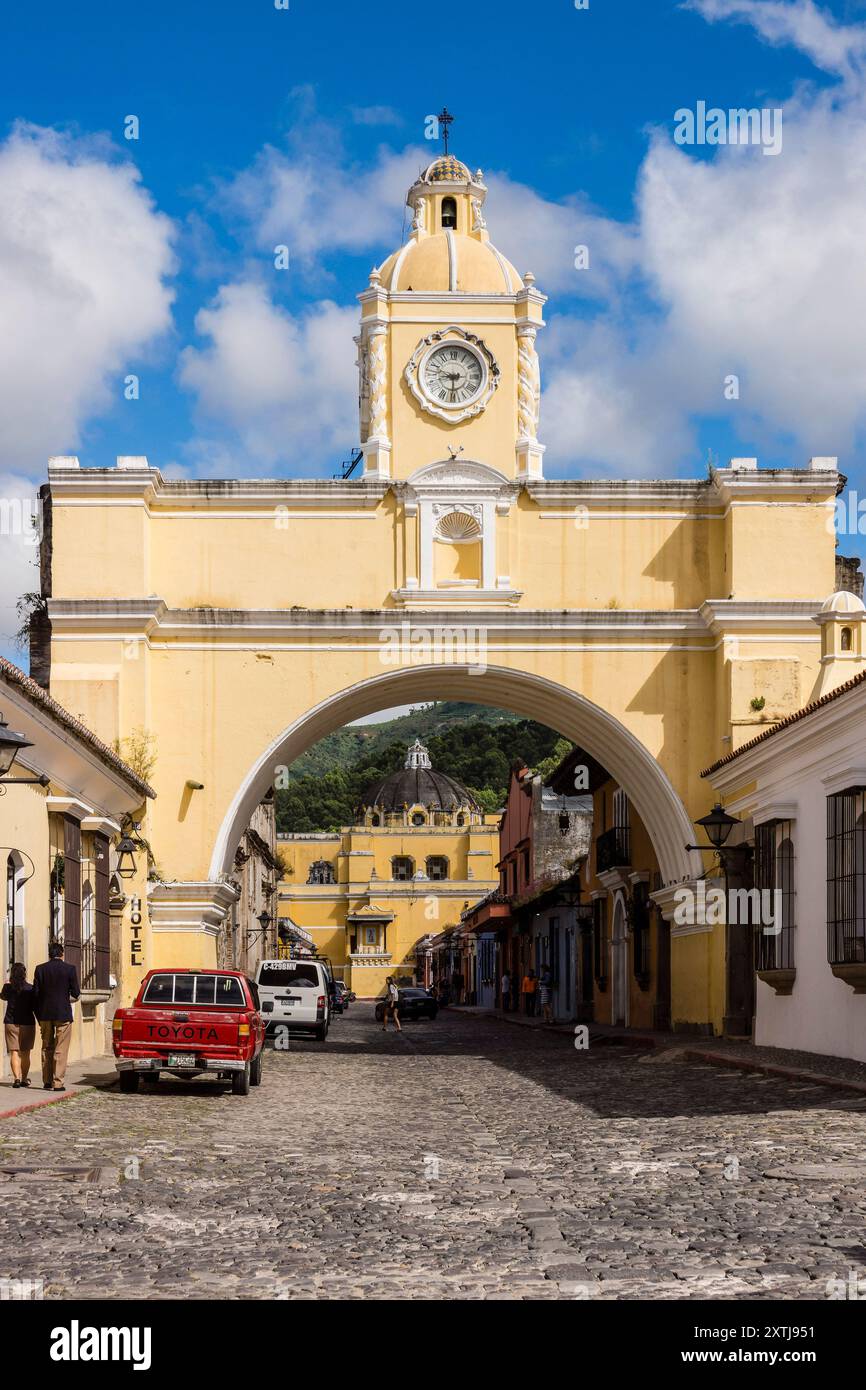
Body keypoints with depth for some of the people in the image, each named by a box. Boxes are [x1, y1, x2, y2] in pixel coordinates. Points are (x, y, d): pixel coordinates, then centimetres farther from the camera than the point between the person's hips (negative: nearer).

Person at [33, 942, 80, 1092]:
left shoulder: (40, 969, 1)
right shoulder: (70, 969, -6)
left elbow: (36, 994, 2)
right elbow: (76, 994, -6)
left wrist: (39, 1017, 11)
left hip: (45, 1014, 3)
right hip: (63, 1014, -3)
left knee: (46, 1048, 14)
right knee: (61, 1050, 0)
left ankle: (47, 1081, 17)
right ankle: (58, 1082, -4)